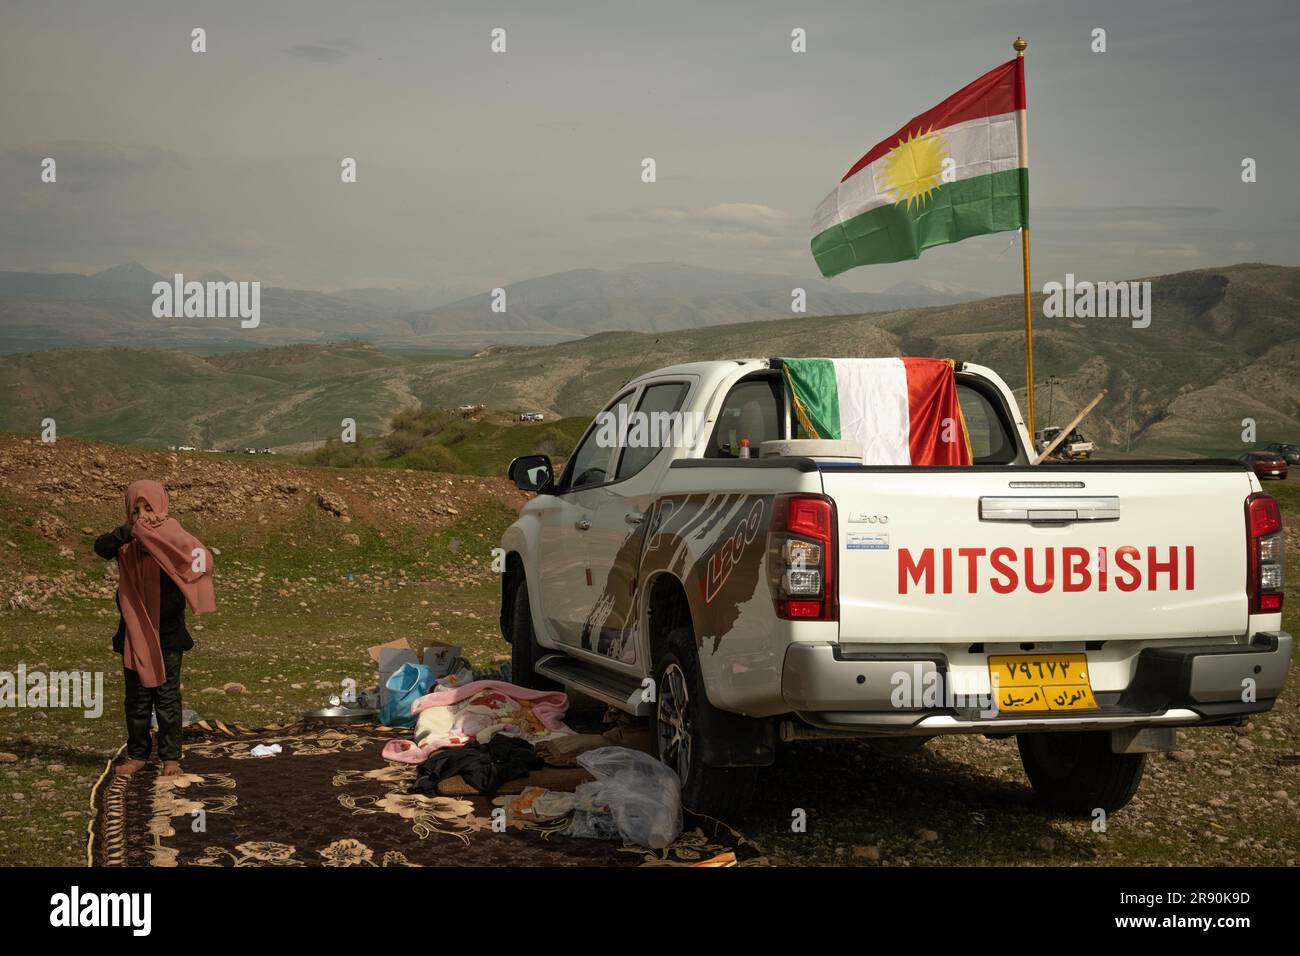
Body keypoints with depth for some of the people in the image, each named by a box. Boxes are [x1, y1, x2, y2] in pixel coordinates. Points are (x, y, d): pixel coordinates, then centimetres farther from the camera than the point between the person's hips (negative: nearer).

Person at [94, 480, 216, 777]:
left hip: (167, 633, -2)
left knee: (167, 696, 5)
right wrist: (127, 532, -37)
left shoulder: (171, 537, -8)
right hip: (135, 632, 3)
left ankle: (170, 756, 12)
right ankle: (137, 754, 20)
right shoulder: (127, 543, -1)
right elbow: (101, 547, -21)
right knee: (137, 697, 10)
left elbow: (200, 556, -28)